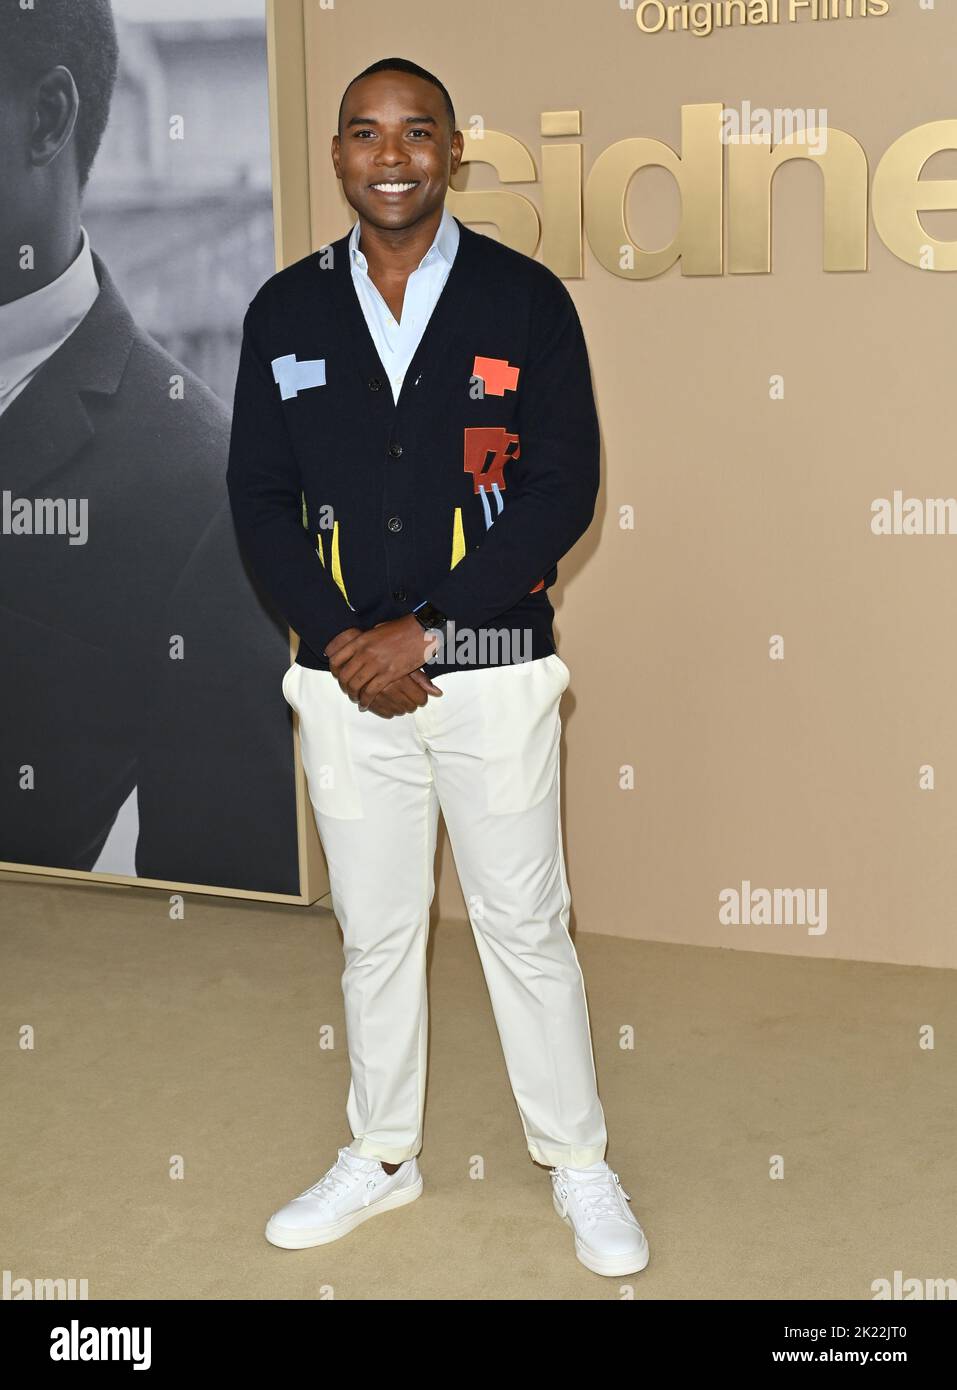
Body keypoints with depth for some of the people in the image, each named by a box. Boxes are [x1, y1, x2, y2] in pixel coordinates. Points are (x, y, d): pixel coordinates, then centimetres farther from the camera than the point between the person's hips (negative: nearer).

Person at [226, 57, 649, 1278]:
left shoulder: (526, 300, -4)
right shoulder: (286, 312, 4)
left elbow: (564, 491, -8)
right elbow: (259, 497, 4)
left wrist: (420, 633, -14)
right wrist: (342, 642, -10)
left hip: (492, 673, -2)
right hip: (345, 677, 3)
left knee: (526, 928, 8)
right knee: (374, 933, 15)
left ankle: (578, 1165, 26)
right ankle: (381, 1158, 33)